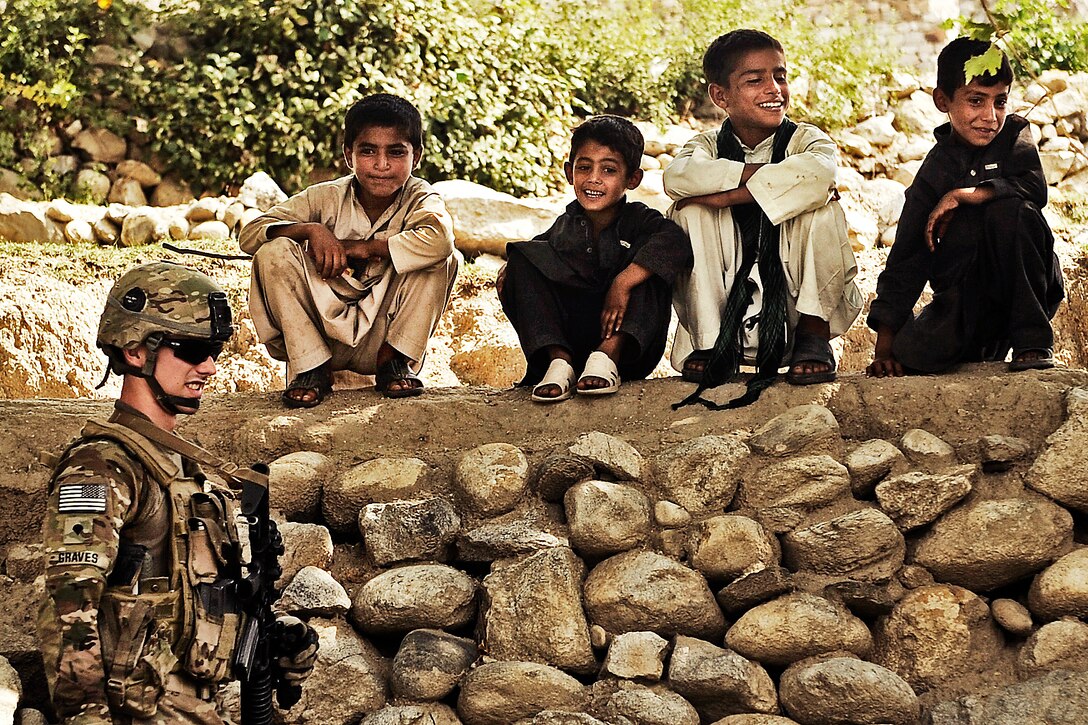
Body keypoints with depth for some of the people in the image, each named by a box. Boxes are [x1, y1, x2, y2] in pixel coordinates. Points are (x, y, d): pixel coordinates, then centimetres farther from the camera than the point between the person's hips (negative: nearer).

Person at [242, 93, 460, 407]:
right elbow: (249, 235, -11)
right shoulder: (326, 198, -7)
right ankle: (310, 367, -9)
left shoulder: (420, 198, -11)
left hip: (382, 339, -1)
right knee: (274, 252, -21)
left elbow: (438, 240, -36)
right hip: (325, 330, 1)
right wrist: (310, 229, -28)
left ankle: (396, 361, -5)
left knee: (441, 259, -22)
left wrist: (360, 247, -26)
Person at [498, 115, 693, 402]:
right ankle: (558, 361, -24)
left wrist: (622, 283, -32)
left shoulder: (639, 220, -3)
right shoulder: (565, 227, 7)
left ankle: (608, 355, -31)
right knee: (523, 257, -9)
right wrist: (509, 271, -16)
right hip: (567, 340, 2)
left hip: (630, 342, -2)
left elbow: (675, 243, -25)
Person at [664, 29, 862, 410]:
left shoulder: (806, 139, -3)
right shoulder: (709, 145, 2)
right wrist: (768, 174, -30)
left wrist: (727, 194, -30)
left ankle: (814, 335, -11)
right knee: (689, 210, -17)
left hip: (794, 303, -1)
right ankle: (709, 342, -9)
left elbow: (818, 171, -31)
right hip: (728, 307, 1)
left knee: (820, 206, -23)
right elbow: (678, 176, -25)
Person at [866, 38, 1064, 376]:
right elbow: (906, 259, -5)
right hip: (964, 295, 2)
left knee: (1010, 208, -28)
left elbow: (1035, 188, -25)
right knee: (912, 355, -21)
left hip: (1029, 287, -2)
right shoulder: (937, 168, -2)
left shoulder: (1014, 135, -3)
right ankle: (989, 346, 14)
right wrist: (884, 348, -12)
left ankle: (1033, 339, -18)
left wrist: (961, 195, -24)